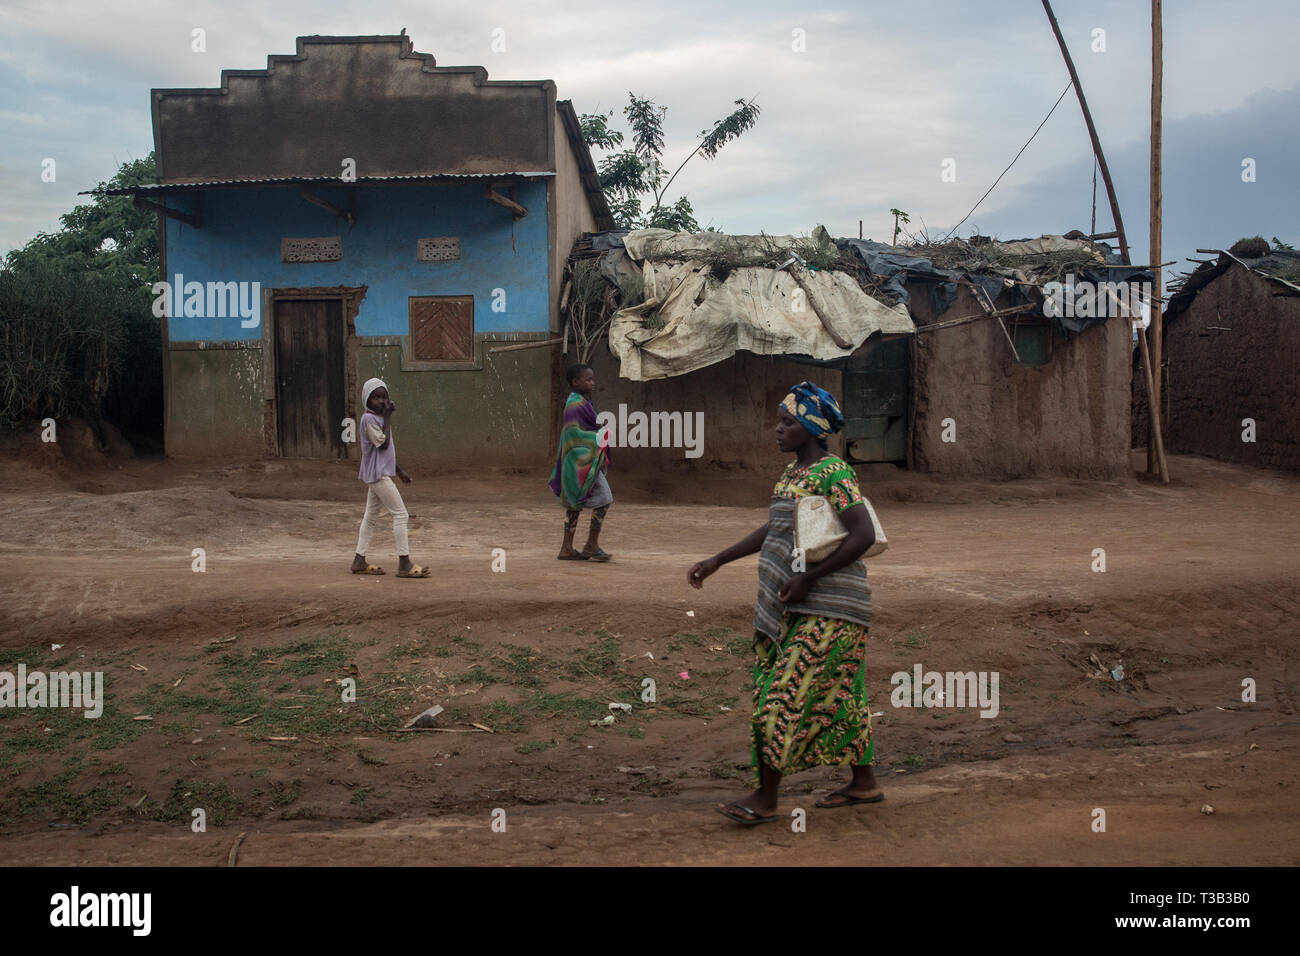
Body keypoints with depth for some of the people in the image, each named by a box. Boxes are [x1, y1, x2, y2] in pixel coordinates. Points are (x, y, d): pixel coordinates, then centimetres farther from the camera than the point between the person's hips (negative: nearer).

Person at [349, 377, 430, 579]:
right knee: (400, 513, -10)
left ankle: (359, 561, 19)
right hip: (377, 474, -10)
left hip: (381, 473, 10)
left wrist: (399, 471, 22)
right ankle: (404, 563, -10)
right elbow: (383, 443, -21)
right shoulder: (368, 419, -15)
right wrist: (387, 417, -17)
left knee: (371, 516, 13)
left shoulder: (379, 417, 15)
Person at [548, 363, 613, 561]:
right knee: (604, 498, -8)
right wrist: (597, 437, -18)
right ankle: (591, 545, -2)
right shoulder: (575, 404, -15)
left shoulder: (581, 402, 15)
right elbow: (572, 433, -21)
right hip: (583, 461, -10)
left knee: (575, 504, 11)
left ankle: (567, 548, 14)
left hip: (586, 461, 10)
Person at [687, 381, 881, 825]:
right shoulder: (795, 471, 13)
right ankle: (865, 784, 28)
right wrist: (716, 561, 15)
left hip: (827, 610, -9)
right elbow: (771, 530, 20)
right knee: (837, 694, 16)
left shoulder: (833, 472, -16)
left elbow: (865, 535, -22)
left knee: (786, 696, -8)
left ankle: (765, 799, -1)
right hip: (803, 606, 9)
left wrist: (806, 577, -21)